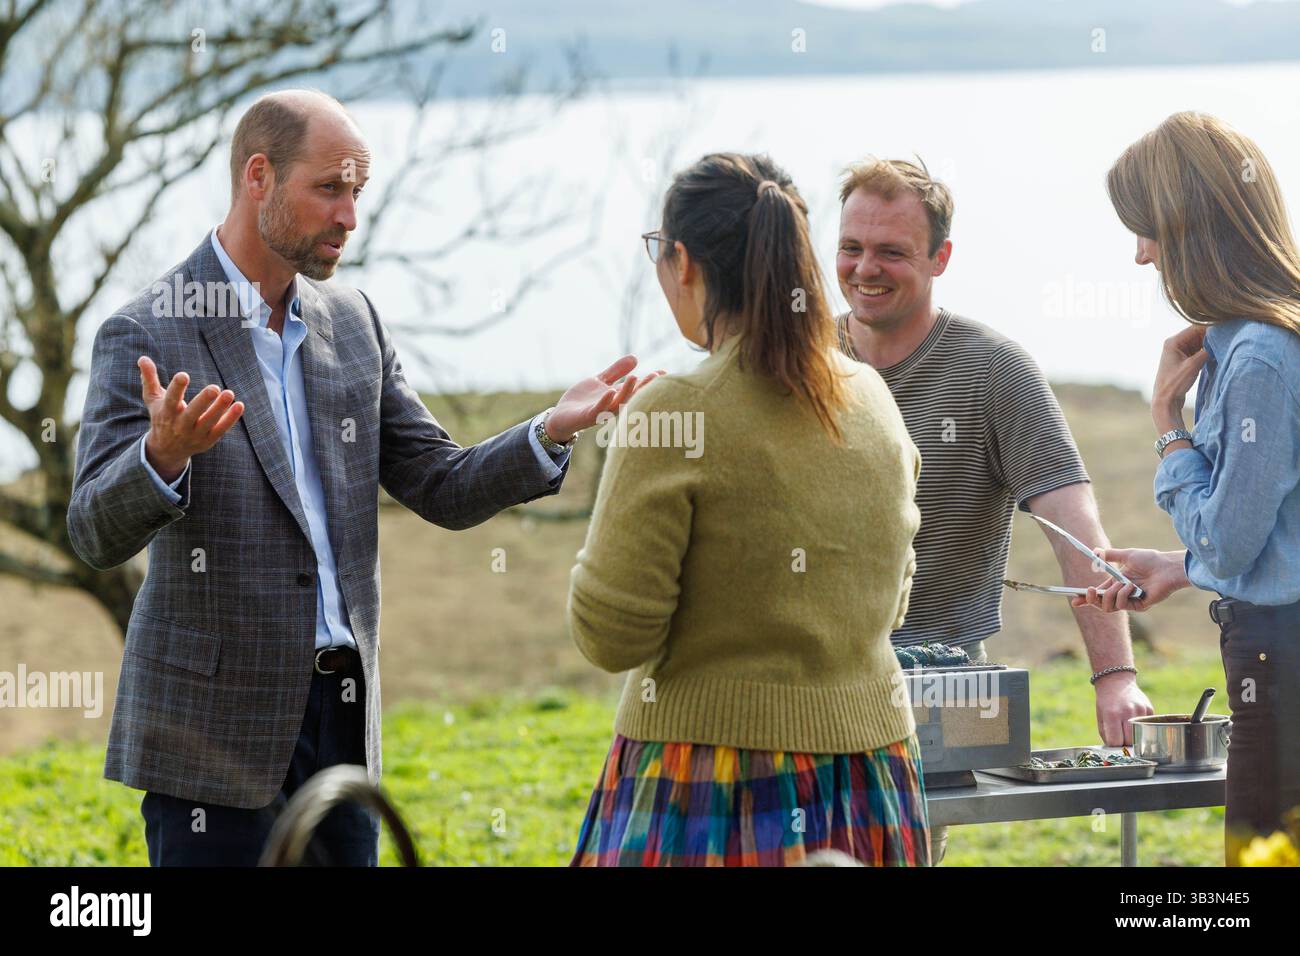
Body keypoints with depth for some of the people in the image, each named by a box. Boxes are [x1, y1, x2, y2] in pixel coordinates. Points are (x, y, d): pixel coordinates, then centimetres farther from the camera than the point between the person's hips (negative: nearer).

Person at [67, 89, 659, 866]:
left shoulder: (353, 322, 10)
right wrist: (164, 454, -38)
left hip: (341, 711, 6)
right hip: (215, 718, -5)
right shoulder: (146, 335, -8)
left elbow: (444, 489, 9)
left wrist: (553, 429, -8)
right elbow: (97, 533, -17)